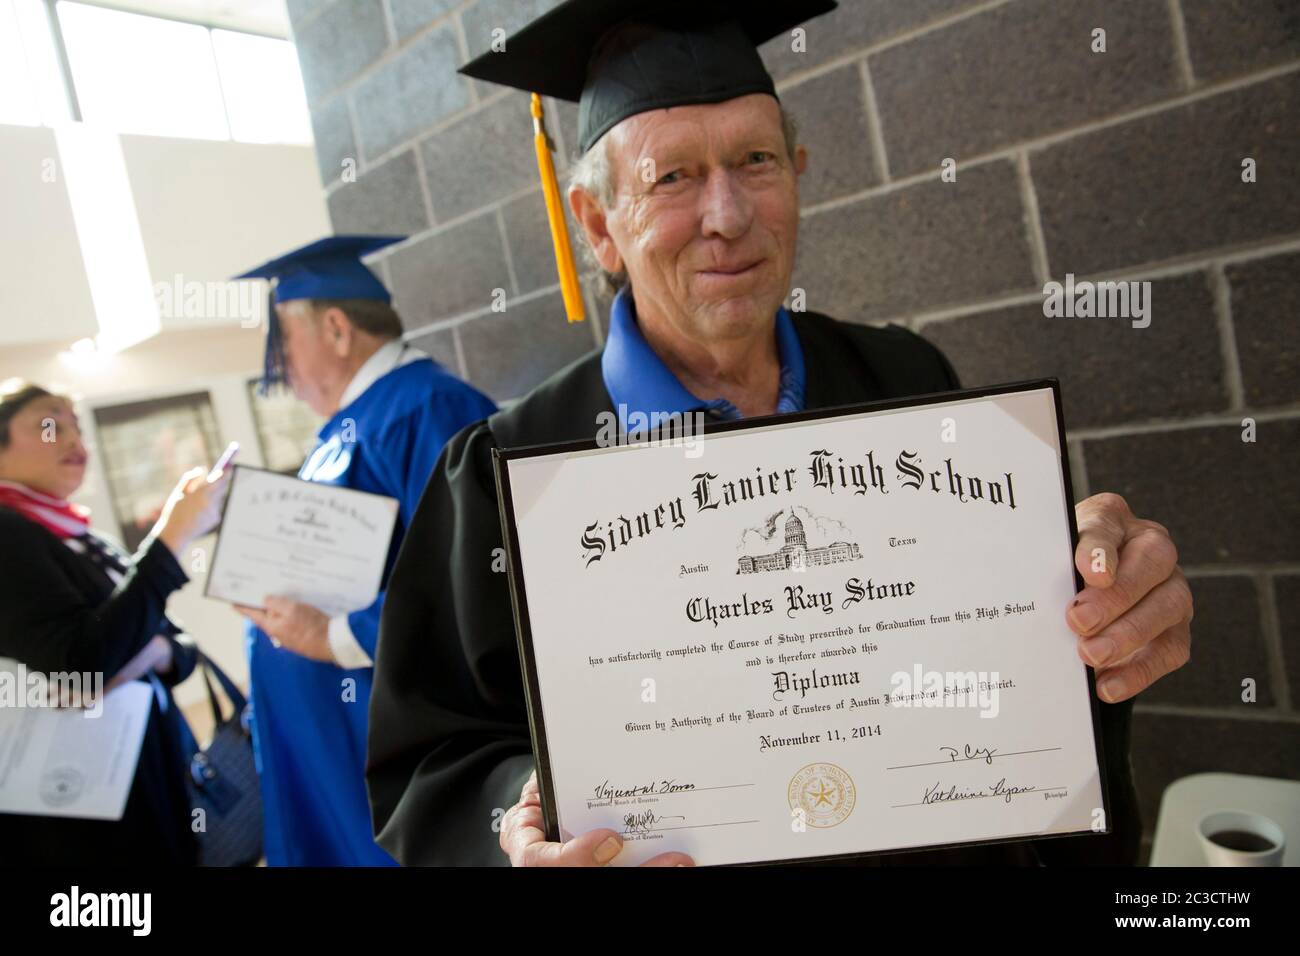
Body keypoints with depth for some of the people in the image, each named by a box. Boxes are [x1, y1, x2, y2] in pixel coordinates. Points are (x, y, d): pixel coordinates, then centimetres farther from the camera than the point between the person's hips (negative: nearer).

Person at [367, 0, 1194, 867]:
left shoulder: (908, 383, -10)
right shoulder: (507, 478, -18)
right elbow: (432, 758, -13)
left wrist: (1110, 607, -28)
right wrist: (524, 821, -33)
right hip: (647, 841, -2)